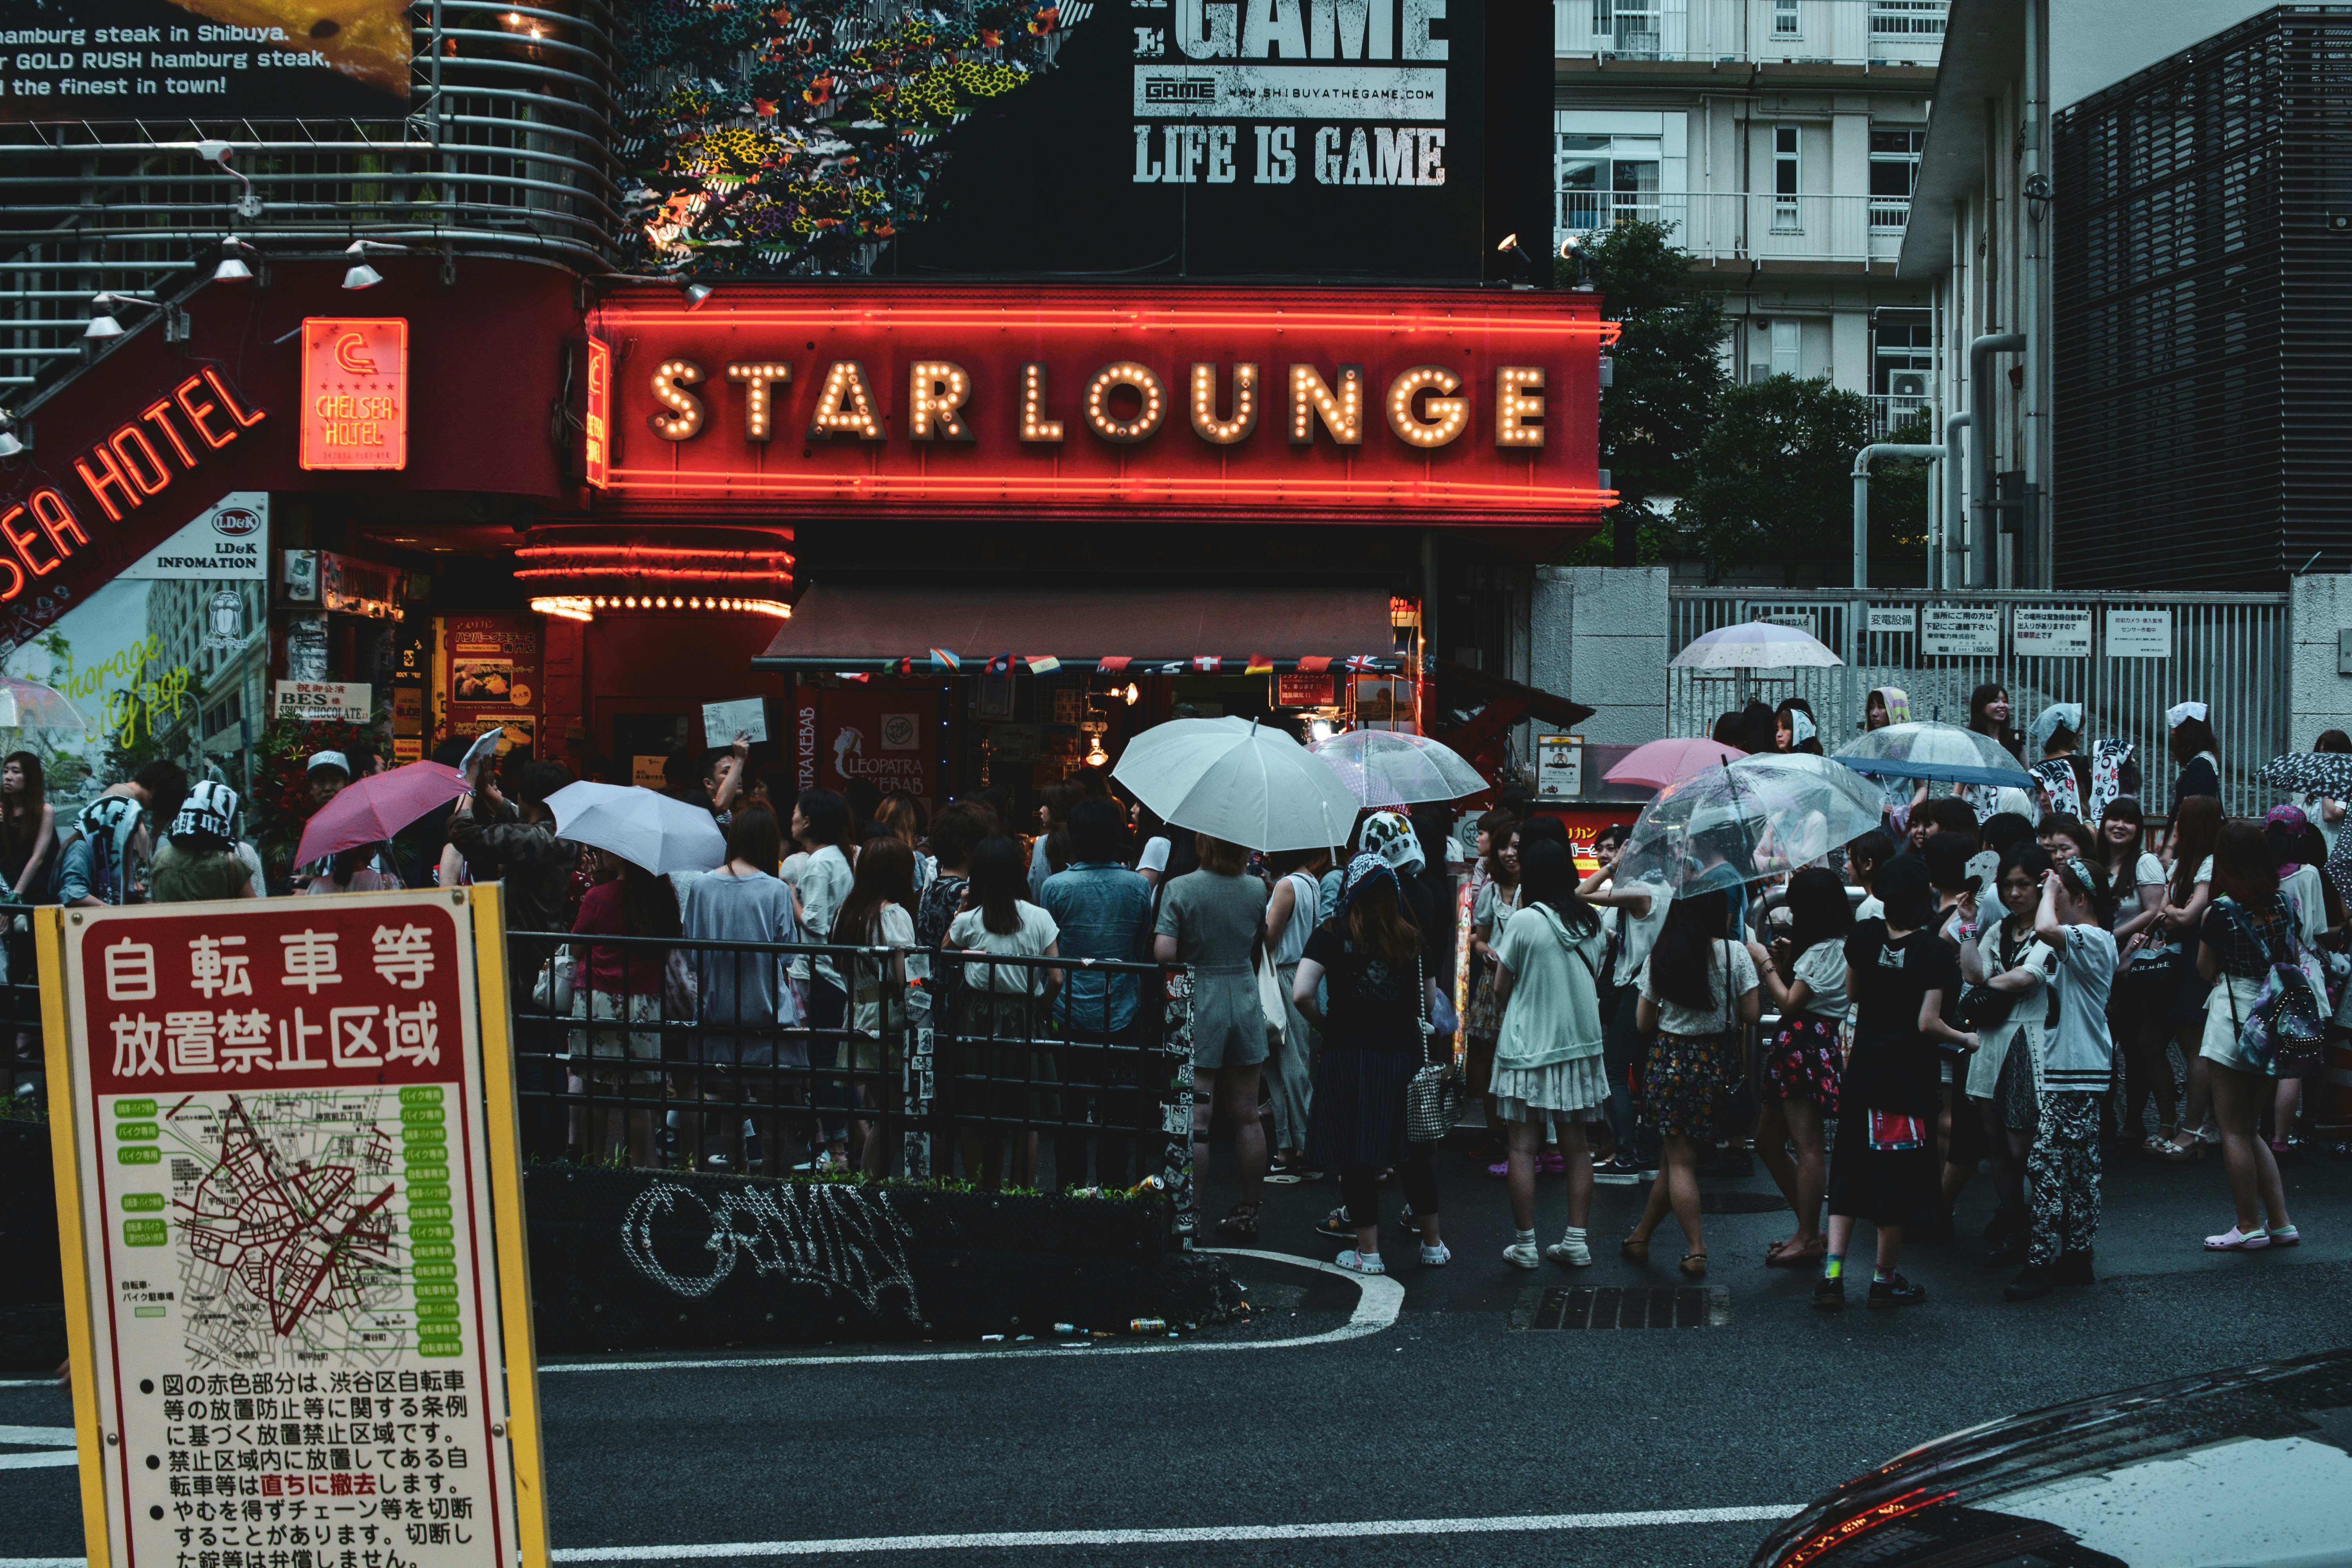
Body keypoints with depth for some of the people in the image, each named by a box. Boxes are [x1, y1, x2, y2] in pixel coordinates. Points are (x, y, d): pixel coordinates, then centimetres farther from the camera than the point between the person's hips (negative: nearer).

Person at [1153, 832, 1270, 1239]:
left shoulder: (1180, 889, -12)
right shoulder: (1256, 889, 2)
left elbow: (1164, 953, -20)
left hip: (1198, 1005, -4)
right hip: (1245, 1002, 4)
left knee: (1195, 1120, -3)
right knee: (1247, 1117, 11)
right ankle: (1248, 1213, 18)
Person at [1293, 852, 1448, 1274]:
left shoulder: (1332, 934, -8)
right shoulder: (1411, 938, 2)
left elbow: (1302, 994, -17)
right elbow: (1429, 1001, 9)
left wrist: (1325, 1023, 0)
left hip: (1349, 1054, -3)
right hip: (1405, 1053, 3)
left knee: (1356, 1158, 6)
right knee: (1412, 1153, 15)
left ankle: (1368, 1251, 10)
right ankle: (1433, 1244, 24)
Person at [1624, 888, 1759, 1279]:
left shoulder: (1659, 959, -1)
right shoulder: (1735, 954, -8)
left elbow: (1644, 1023, 3)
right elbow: (1752, 1014, -7)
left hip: (1670, 1060, 1)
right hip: (1716, 1060, 0)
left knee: (1679, 1159, 5)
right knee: (1681, 1157, 11)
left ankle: (1697, 1250, 0)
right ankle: (1641, 1236, 19)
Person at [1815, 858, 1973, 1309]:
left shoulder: (1864, 936, -2)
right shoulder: (1934, 950, -16)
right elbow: (1928, 1024, -18)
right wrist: (1966, 1040, -2)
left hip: (1862, 1071, 4)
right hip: (1909, 1080, -4)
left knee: (1849, 1173, 11)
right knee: (1896, 1178, 8)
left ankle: (1832, 1272, 0)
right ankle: (1885, 1279, 18)